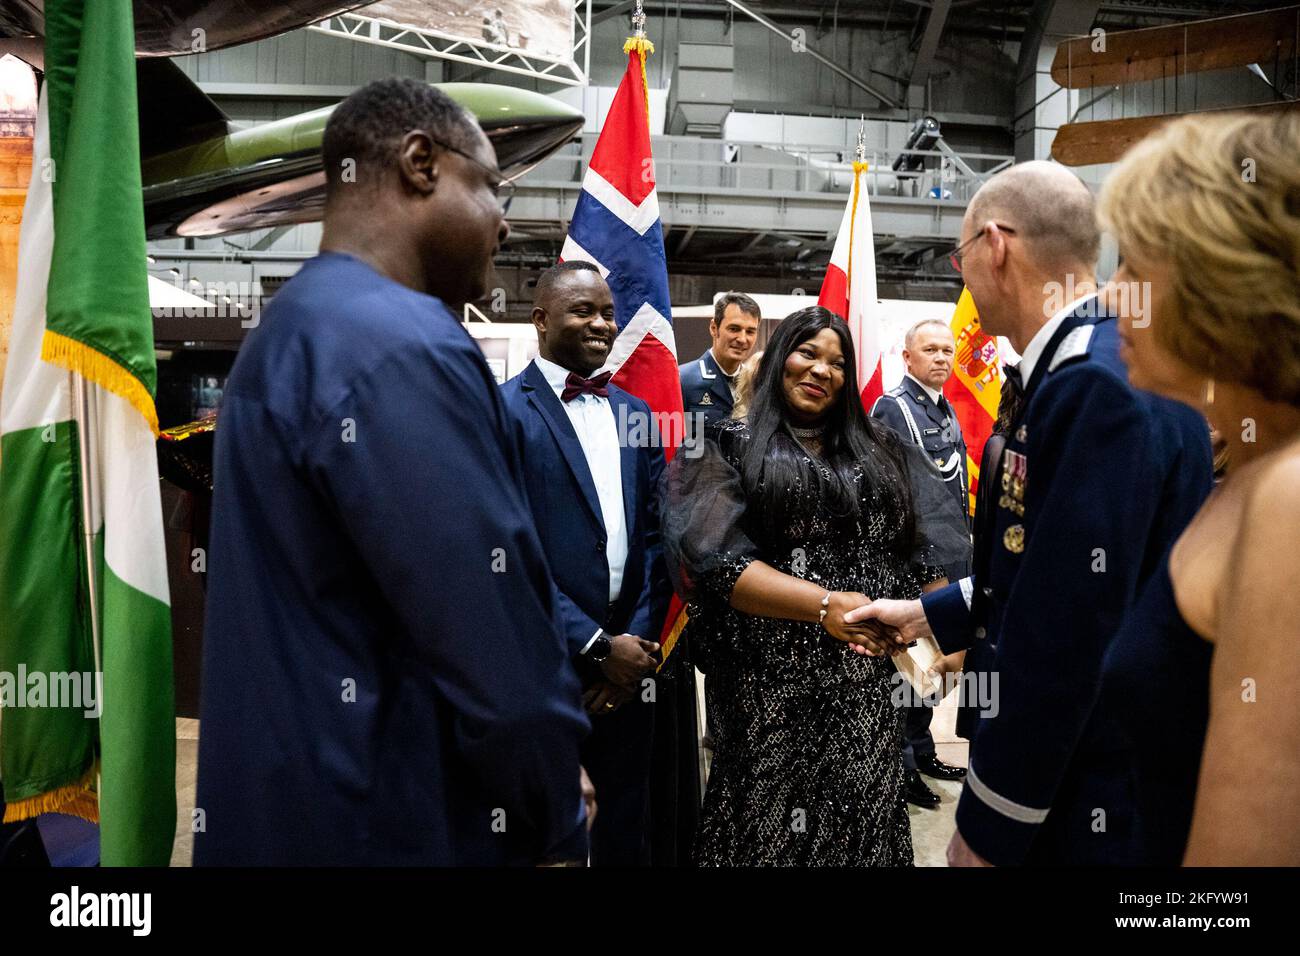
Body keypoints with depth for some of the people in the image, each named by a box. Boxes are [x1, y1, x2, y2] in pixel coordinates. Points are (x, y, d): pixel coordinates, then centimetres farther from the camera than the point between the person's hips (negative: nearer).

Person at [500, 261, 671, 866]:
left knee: (628, 825, 18)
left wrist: (638, 642, -2)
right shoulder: (502, 411, -9)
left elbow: (653, 536, 8)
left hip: (628, 659, 5)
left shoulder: (635, 413, 10)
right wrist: (595, 645, -14)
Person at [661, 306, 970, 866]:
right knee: (773, 822, 5)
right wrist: (825, 604, -20)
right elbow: (718, 561, -12)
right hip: (770, 679, -3)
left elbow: (930, 551, 8)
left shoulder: (880, 452, 13)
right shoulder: (728, 448, 1)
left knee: (863, 820, 7)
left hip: (866, 679, 3)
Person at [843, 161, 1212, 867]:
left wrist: (989, 830, -20)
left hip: (1085, 809, -9)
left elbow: (1064, 635, -27)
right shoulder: (1082, 372, 6)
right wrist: (929, 615, 19)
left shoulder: (1100, 386, -25)